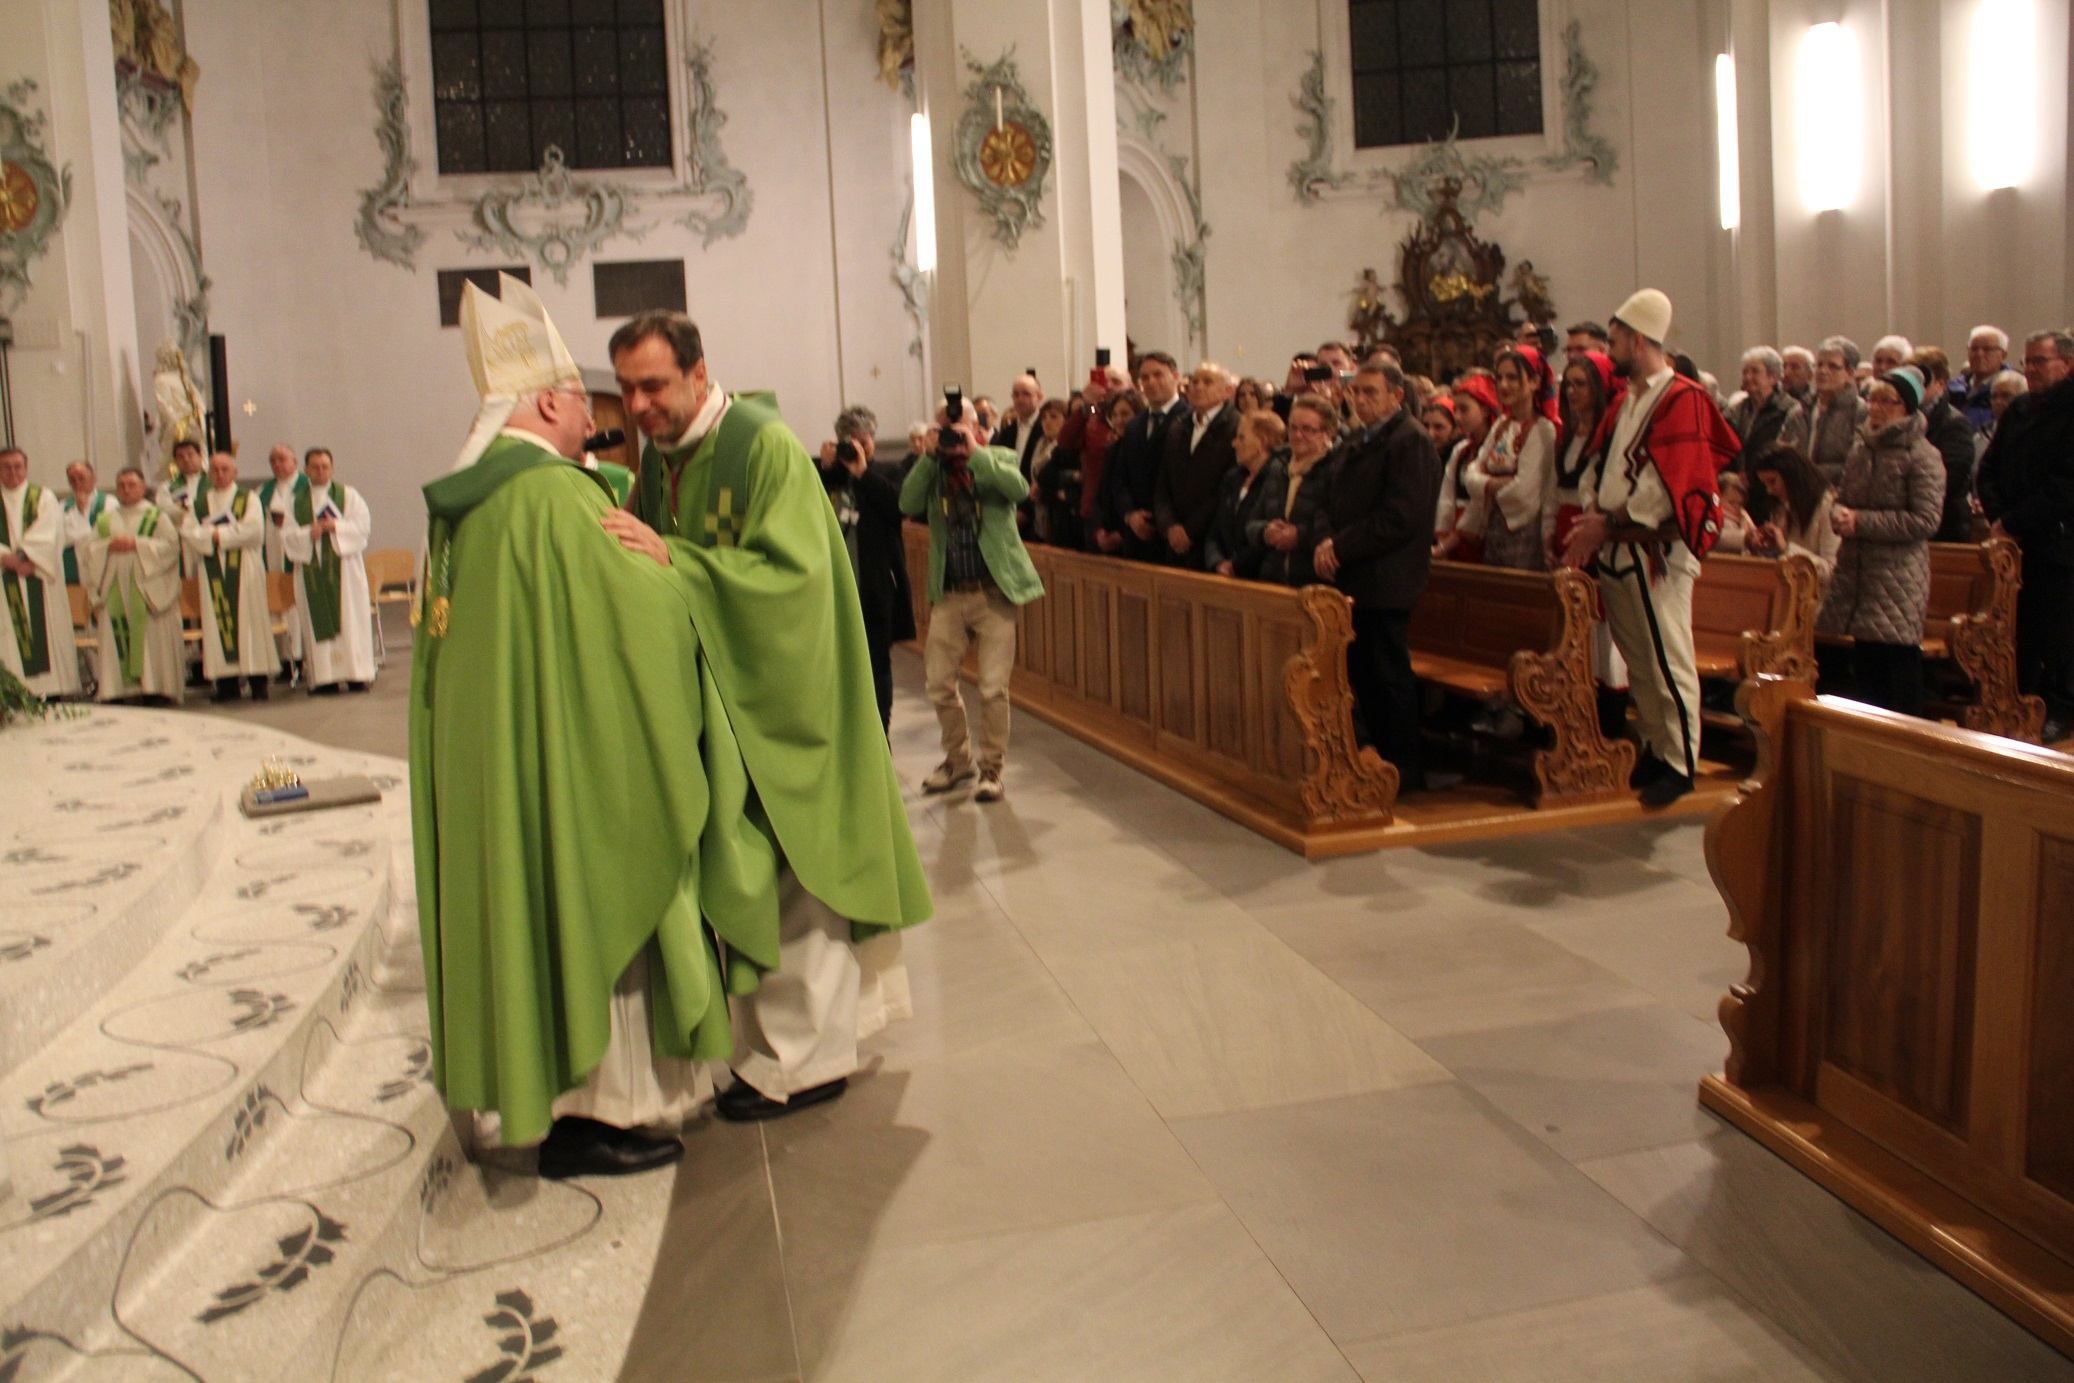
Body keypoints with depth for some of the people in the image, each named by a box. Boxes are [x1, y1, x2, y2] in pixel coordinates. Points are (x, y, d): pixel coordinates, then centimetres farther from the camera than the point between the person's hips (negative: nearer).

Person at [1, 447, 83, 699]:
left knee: (46, 629, -4)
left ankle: (54, 687, -4)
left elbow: (46, 536, -4)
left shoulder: (44, 497, 9)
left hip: (39, 577, -1)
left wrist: (22, 556, -15)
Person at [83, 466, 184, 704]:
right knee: (117, 639, -4)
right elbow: (90, 548, 11)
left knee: (153, 638, -7)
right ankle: (120, 690, -5)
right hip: (115, 590, 3)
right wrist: (108, 546, -9)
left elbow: (171, 544, -5)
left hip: (148, 589, -3)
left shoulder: (157, 516, 8)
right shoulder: (105, 519, 18)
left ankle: (155, 688, -7)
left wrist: (136, 544, -12)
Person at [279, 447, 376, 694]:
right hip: (311, 570, 2)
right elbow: (287, 536, 5)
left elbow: (363, 525, -3)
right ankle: (324, 678, -1)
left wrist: (335, 527, -16)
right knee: (318, 622, -2)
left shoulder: (348, 495, 8)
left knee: (349, 619, -5)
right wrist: (309, 533, -13)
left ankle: (356, 675, -4)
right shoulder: (296, 502, 13)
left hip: (344, 569, -2)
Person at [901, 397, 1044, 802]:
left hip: (994, 591, -3)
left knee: (993, 688, -3)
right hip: (948, 594, 3)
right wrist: (931, 456, -13)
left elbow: (1019, 488, -19)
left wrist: (974, 453, -19)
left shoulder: (998, 459, 2)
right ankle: (957, 758, 28)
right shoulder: (931, 470, 8)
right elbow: (908, 505, -10)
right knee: (939, 684, 8)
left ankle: (991, 769, 12)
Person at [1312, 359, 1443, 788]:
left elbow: (1400, 518, -19)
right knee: (1361, 675, 12)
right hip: (1352, 580, 9)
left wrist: (1340, 548, -16)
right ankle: (1384, 758, 23)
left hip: (1385, 582, -9)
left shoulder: (1411, 441, -10)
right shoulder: (1355, 443, 19)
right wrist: (1326, 541, -3)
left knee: (1390, 678, -2)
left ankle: (1406, 773, 9)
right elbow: (1331, 503, 18)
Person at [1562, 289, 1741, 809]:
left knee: (1668, 662, -4)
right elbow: (1601, 462, 17)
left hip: (1655, 552, -8)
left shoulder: (1682, 399, -10)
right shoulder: (1628, 400, 17)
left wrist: (1608, 522, -14)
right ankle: (1656, 746, 24)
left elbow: (1665, 487, -17)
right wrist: (1594, 509, -1)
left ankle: (1681, 762, 4)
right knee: (1636, 660, 14)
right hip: (1616, 550, 8)